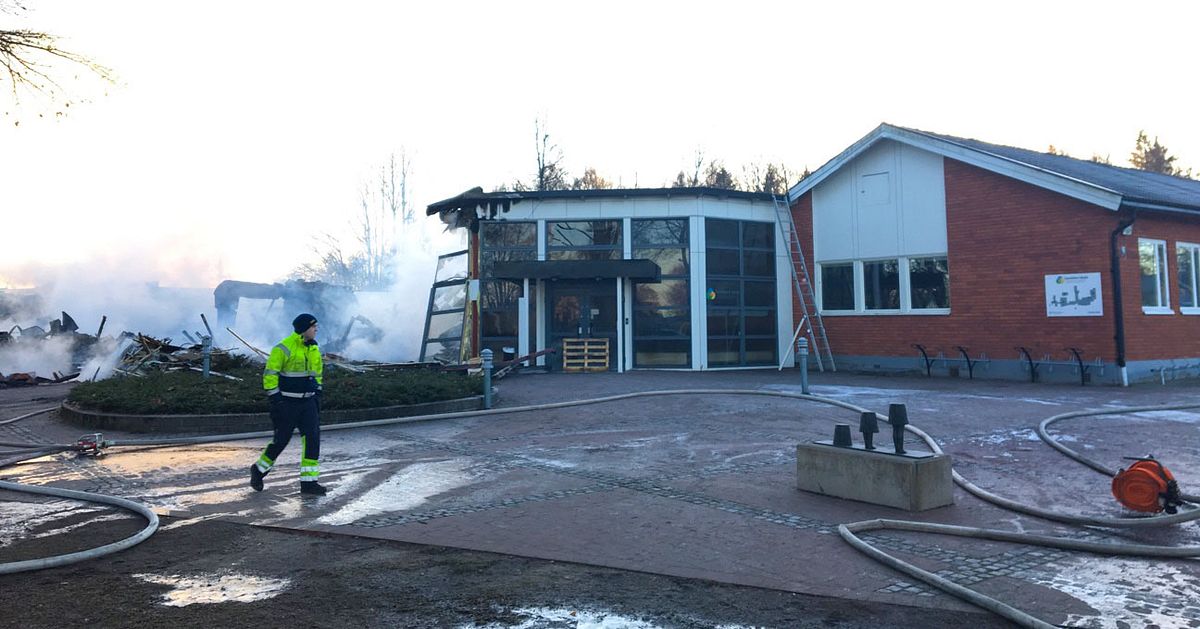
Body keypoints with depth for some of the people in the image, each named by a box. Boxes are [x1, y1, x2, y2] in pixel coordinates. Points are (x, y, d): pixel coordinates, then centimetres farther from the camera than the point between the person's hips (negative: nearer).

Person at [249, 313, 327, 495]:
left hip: (308, 402, 6)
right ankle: (259, 470, 28)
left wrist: (317, 396, 15)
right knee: (281, 439, 2)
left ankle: (309, 482, -1)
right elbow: (269, 374, -12)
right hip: (287, 403, -6)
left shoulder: (314, 348, 9)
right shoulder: (284, 348, -13)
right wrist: (275, 400, -15)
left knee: (313, 438, -5)